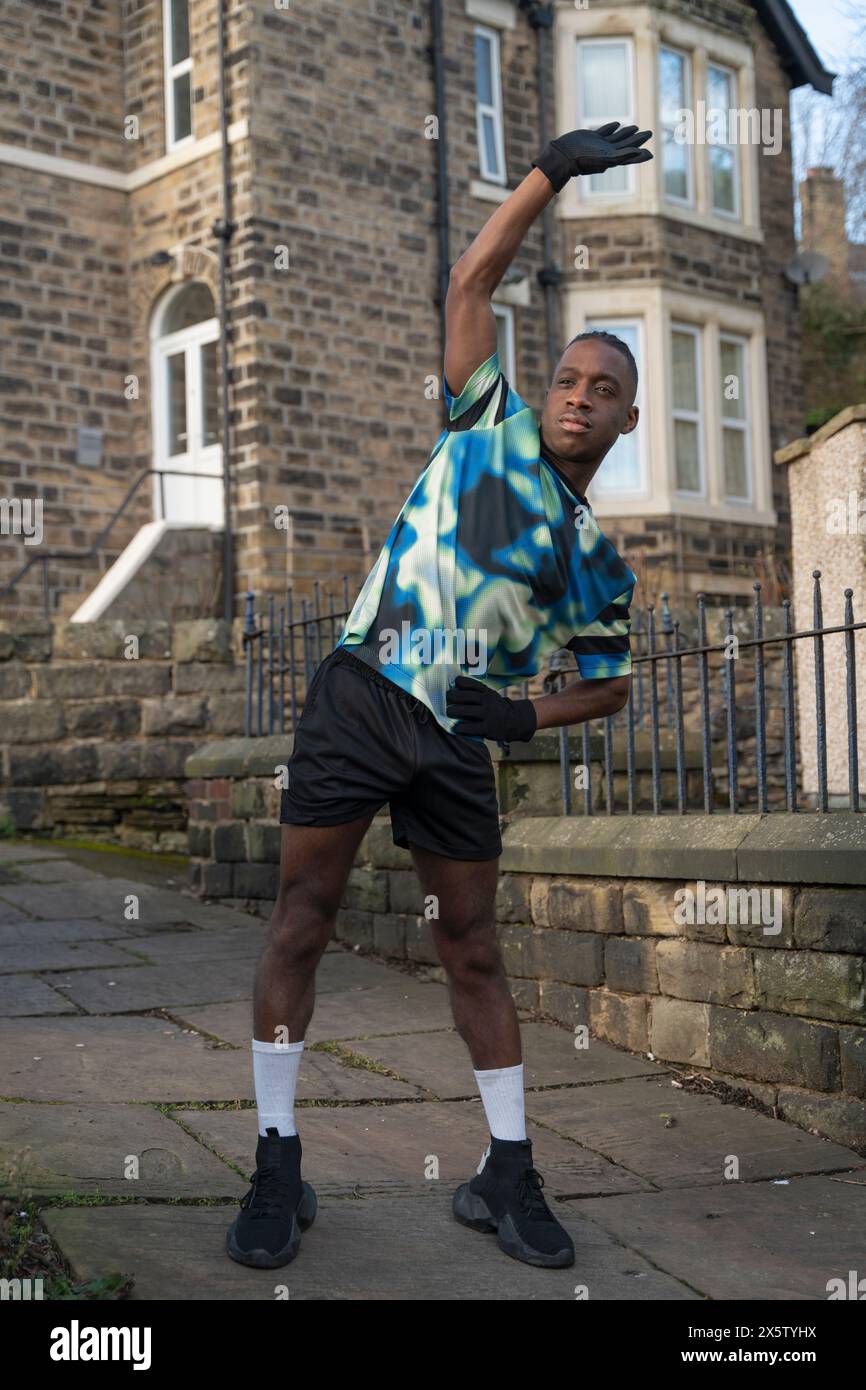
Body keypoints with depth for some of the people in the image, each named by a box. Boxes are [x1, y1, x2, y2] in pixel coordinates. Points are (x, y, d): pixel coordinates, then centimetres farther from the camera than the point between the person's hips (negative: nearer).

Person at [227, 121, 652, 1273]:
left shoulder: (596, 560, 9)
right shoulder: (489, 431, 7)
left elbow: (610, 684, 17)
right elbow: (472, 281, 3)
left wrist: (525, 717, -2)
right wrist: (554, 170, -3)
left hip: (456, 743, 2)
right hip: (359, 696, -2)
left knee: (473, 948, 5)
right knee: (303, 920, -5)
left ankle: (508, 1175, 15)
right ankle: (278, 1168, 3)